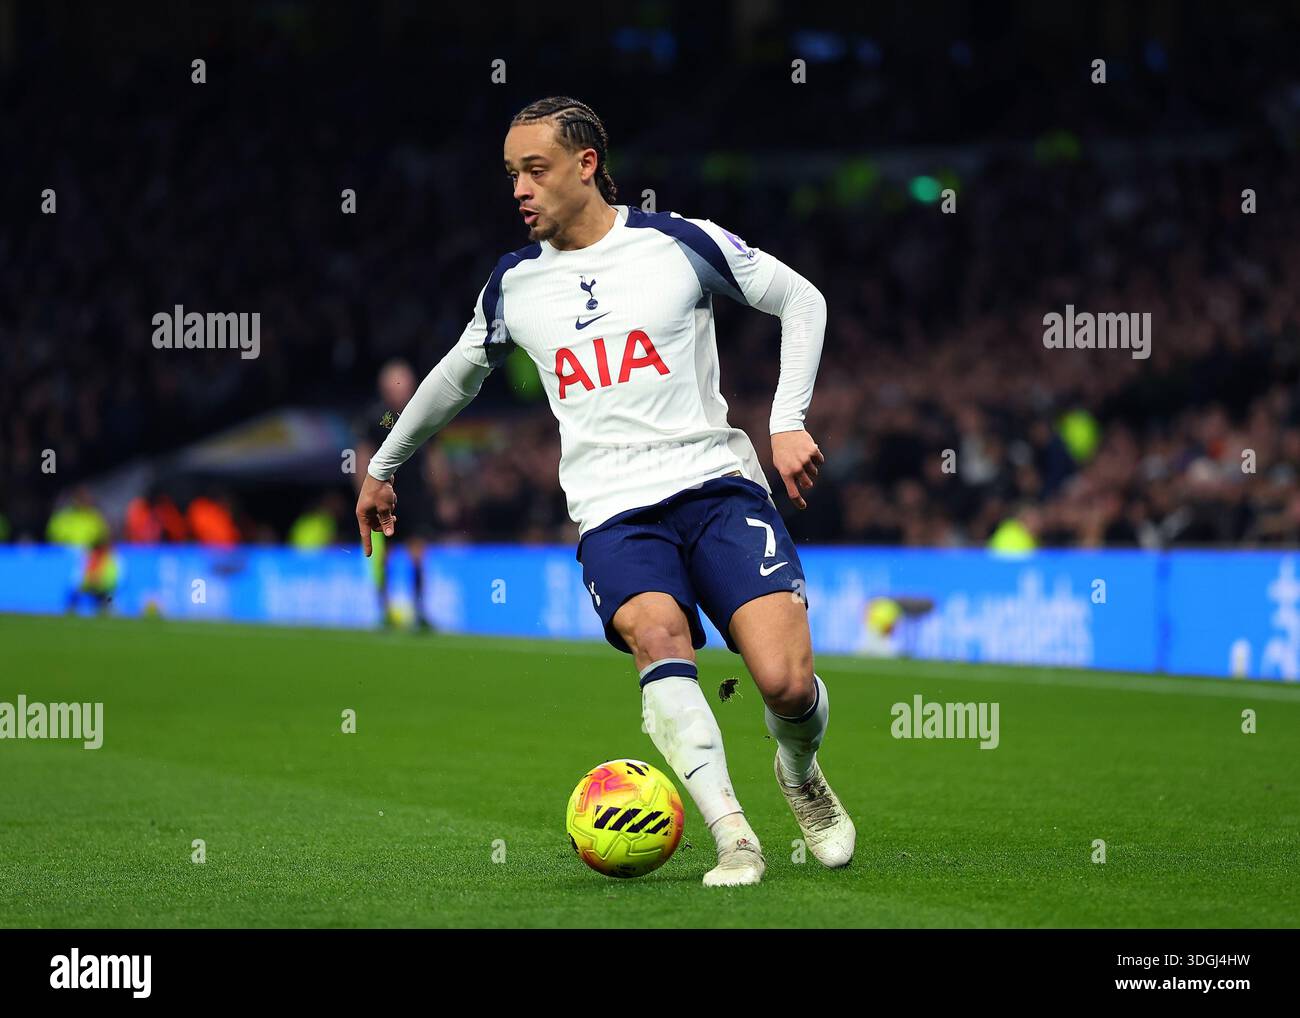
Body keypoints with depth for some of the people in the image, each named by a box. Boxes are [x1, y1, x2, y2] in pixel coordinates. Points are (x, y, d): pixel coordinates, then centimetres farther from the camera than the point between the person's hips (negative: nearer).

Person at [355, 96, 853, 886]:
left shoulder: (680, 244, 2)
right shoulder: (514, 286, 12)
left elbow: (801, 299, 11)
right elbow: (458, 375, 30)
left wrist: (788, 420, 0)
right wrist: (383, 468, 40)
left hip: (716, 484, -1)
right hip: (613, 515, 1)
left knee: (787, 683, -19)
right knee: (657, 633, -34)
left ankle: (801, 774, 19)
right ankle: (734, 840, -37)